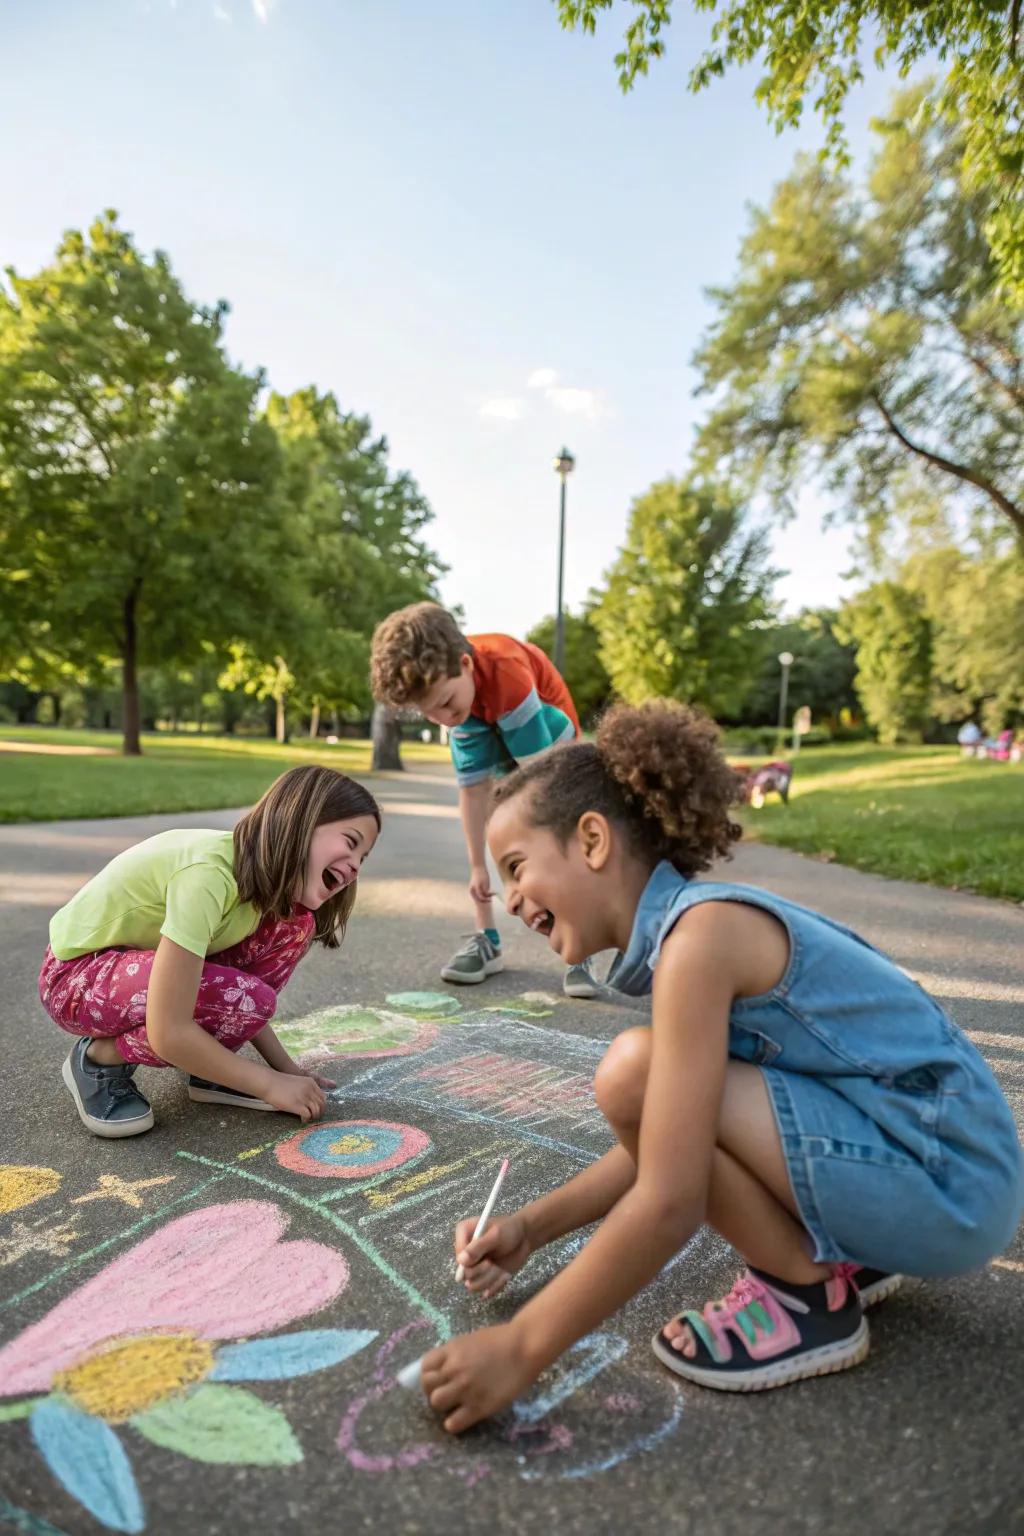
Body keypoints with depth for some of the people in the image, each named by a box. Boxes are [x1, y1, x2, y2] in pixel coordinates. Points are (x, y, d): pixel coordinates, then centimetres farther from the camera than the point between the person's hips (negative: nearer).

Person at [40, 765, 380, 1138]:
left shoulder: (260, 868, -8)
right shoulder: (207, 874, -34)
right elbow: (168, 1033, -33)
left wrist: (286, 1067, -3)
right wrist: (271, 1085, -22)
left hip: (141, 955, 8)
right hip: (77, 976, -8)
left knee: (293, 924, -9)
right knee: (242, 999, -30)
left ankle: (209, 1069, 3)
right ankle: (101, 1058, -4)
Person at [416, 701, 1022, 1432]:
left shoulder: (700, 933, -23)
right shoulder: (697, 921, 5)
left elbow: (669, 1204, -25)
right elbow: (669, 1147, 13)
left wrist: (521, 1349, -16)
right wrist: (532, 1226, 8)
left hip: (950, 1182, -9)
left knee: (635, 1073, -23)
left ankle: (808, 1298, -2)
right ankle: (844, 1256, 20)